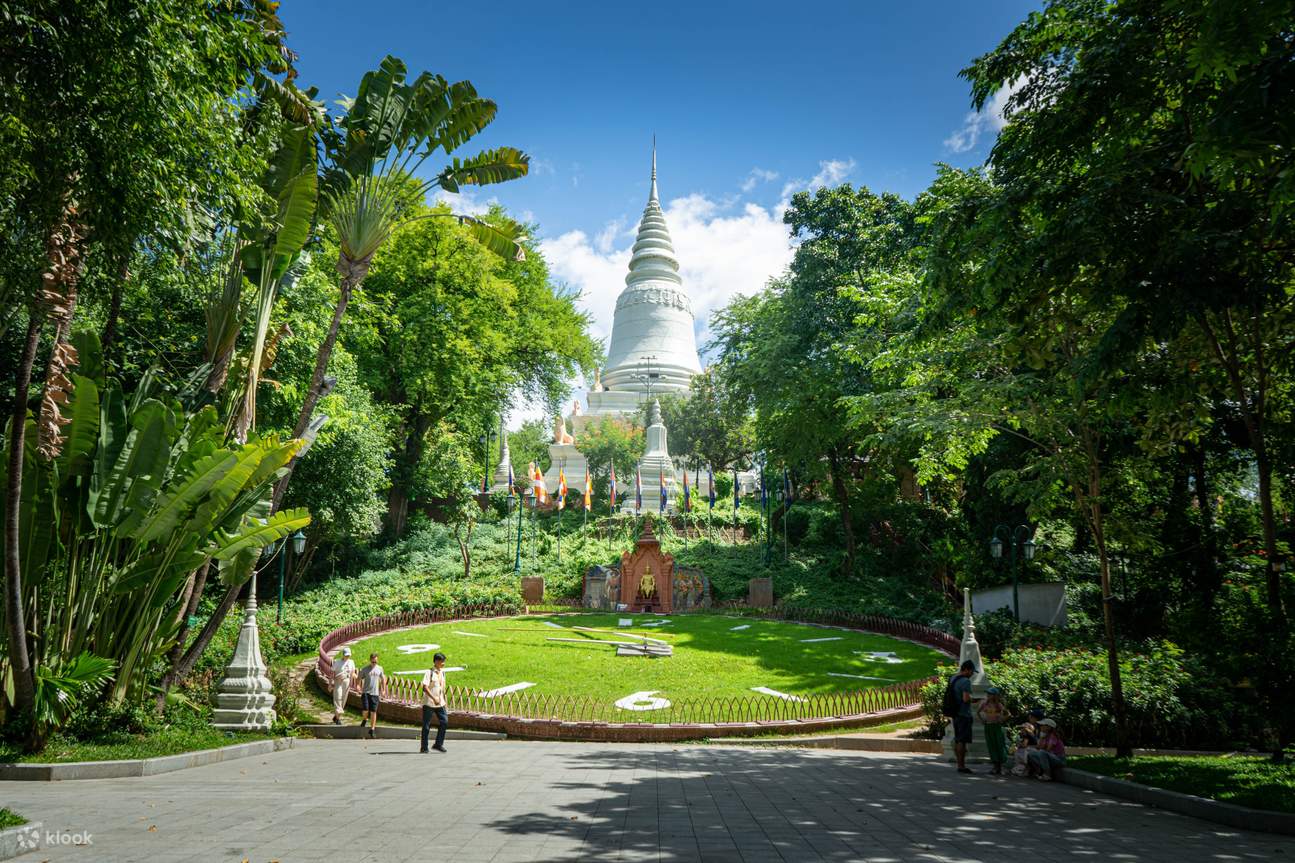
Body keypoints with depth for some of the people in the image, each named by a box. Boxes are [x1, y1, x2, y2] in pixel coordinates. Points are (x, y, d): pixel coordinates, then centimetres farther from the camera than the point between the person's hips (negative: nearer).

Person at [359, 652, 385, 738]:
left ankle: (372, 729, 9)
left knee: (373, 712, 1)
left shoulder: (380, 669, 6)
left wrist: (382, 690, 14)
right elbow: (359, 678, 6)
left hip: (375, 693, 1)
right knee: (365, 710, -11)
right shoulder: (365, 669, 0)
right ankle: (364, 720, 23)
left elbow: (383, 679, 17)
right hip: (366, 692, -1)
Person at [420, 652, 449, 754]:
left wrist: (444, 702, 17)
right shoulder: (429, 672, -10)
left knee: (445, 721, -5)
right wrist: (434, 698, -27)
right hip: (429, 703, -6)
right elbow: (425, 687, -19)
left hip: (440, 703, 6)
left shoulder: (442, 672, 12)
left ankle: (438, 744, 7)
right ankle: (424, 748, 11)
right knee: (426, 725, 1)